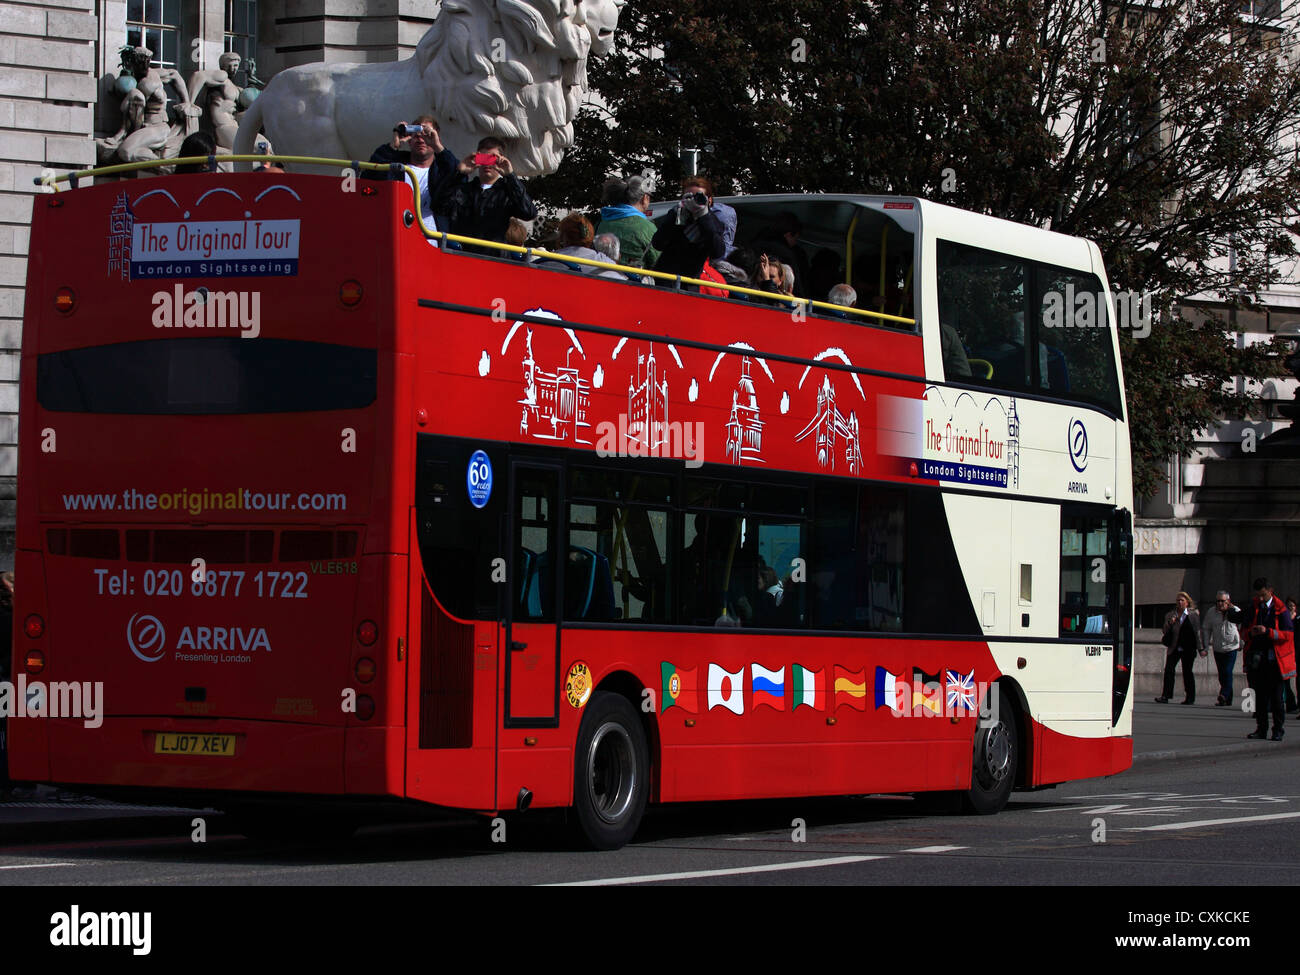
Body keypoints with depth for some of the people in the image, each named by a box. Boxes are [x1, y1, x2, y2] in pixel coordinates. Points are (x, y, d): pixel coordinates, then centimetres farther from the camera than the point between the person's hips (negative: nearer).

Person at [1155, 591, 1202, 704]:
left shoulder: (1194, 614, 2)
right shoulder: (1170, 615, 8)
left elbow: (1197, 631, 4)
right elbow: (1165, 631, 7)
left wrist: (1200, 648, 0)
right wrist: (1170, 623, -14)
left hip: (1188, 648, -2)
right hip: (1174, 647, 2)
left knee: (1187, 671, 2)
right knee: (1169, 669, -9)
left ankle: (1190, 697, 13)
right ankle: (1165, 696, -10)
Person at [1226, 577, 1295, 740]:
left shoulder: (1281, 610, -1)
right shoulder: (1253, 609, 11)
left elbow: (1288, 635, -6)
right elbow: (1244, 632, 15)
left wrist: (1268, 631, -17)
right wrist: (1250, 633, -9)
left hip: (1275, 660, -4)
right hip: (1257, 659, 4)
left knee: (1276, 697, -3)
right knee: (1260, 696, 6)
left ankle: (1278, 730, 3)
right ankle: (1261, 728, 12)